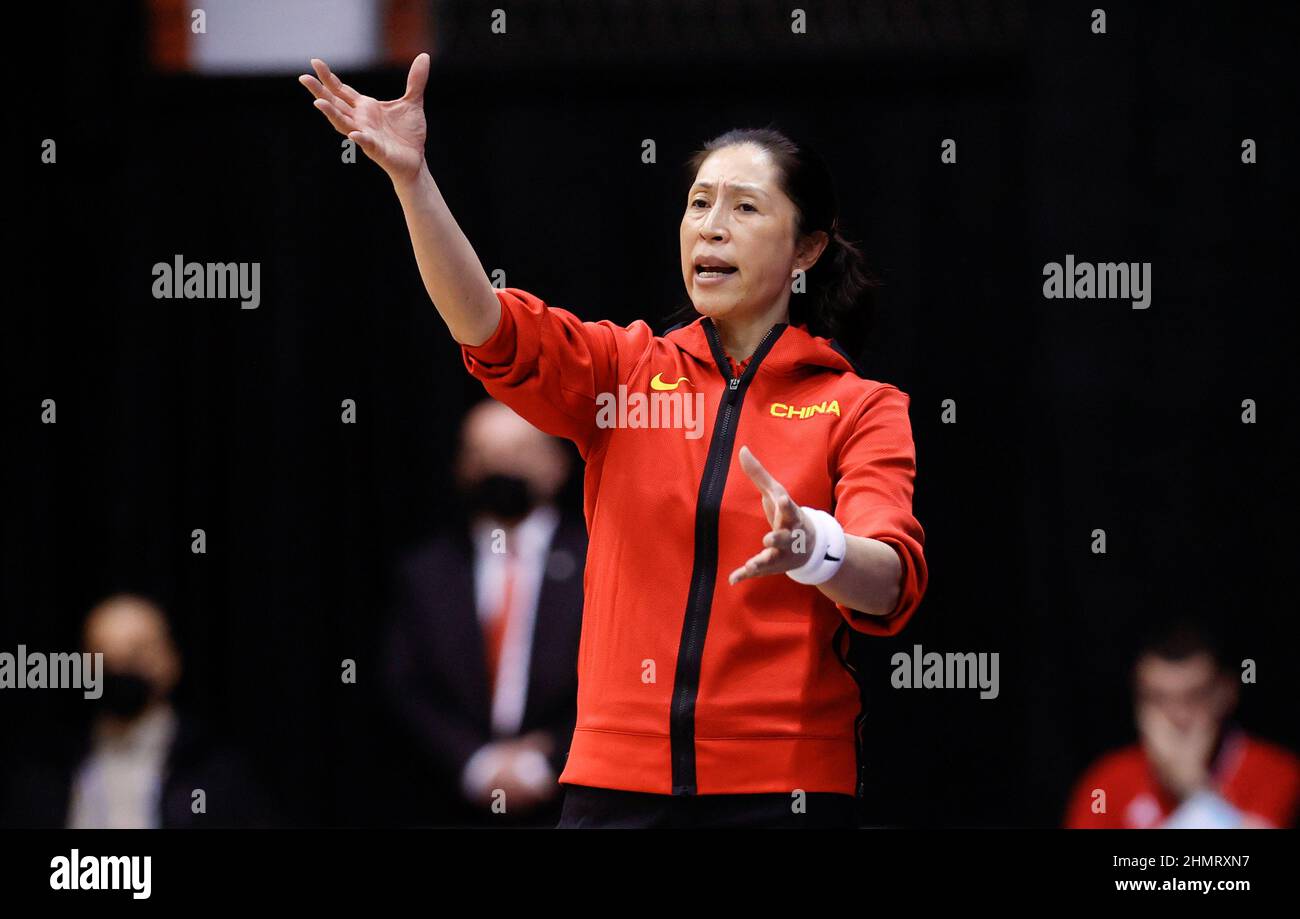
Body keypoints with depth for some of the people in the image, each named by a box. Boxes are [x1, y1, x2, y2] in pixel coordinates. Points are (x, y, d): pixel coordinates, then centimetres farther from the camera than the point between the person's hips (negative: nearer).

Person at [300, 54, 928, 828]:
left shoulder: (862, 408, 0)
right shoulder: (626, 370, 9)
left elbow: (892, 582, -14)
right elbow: (489, 325, -8)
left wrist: (813, 550, -37)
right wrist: (410, 176, -21)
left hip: (783, 789, -2)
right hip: (618, 777, 2)